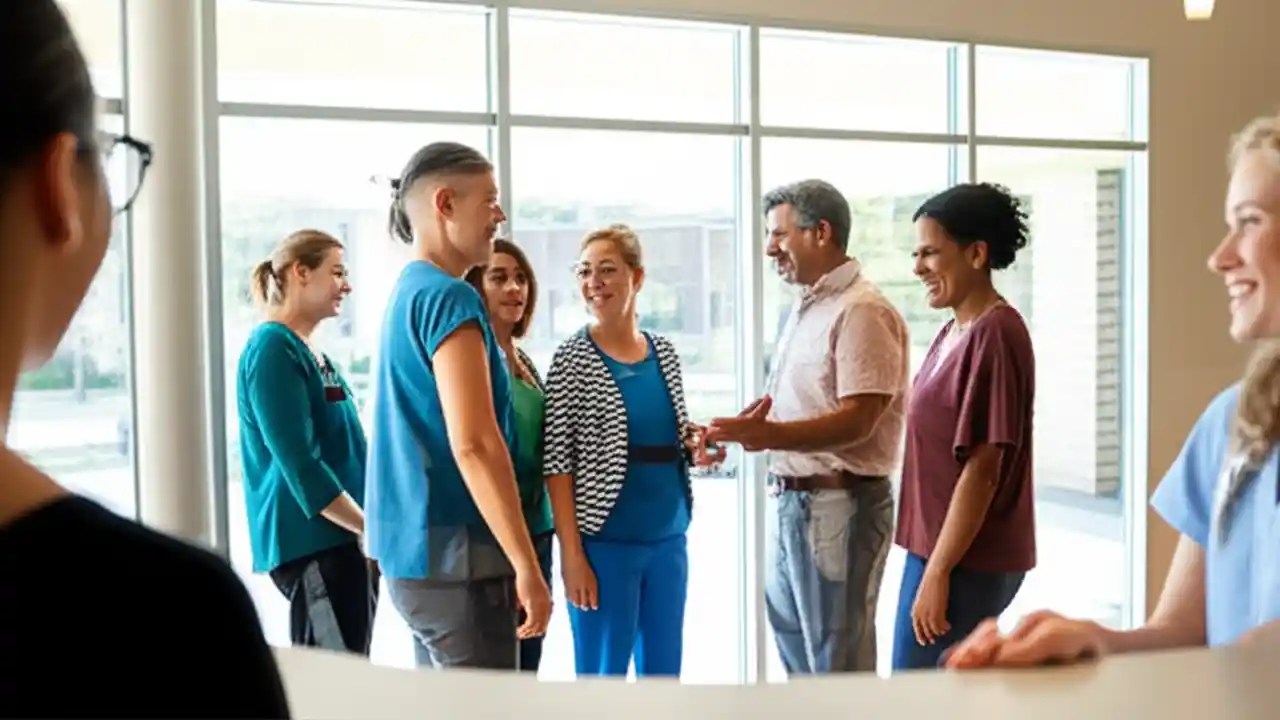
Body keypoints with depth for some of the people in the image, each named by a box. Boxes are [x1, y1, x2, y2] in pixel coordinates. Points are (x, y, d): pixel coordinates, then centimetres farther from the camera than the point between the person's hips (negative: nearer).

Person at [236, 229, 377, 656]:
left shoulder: (313, 353, 16)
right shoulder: (273, 348, -12)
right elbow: (300, 465, -20)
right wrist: (370, 528, -16)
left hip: (341, 539, 9)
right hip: (312, 542, -9)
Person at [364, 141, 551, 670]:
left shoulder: (408, 291, 14)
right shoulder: (450, 297, -15)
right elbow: (473, 444, -23)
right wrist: (527, 565, -20)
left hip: (416, 550, 10)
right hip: (453, 555, -10)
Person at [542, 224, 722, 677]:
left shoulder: (664, 352, 8)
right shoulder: (571, 359, -7)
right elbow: (557, 464, -9)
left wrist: (696, 448, -3)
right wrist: (572, 554, -14)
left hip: (668, 540, 5)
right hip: (605, 543, -5)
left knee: (664, 676, 14)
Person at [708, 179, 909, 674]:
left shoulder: (862, 311, -15)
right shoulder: (806, 309, 15)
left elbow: (857, 421, -23)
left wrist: (769, 435, -31)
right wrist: (757, 430, 3)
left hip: (838, 504, -10)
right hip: (792, 501, 10)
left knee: (839, 659, 0)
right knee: (794, 644, 19)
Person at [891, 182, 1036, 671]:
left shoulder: (993, 334, -16)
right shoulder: (954, 331, 11)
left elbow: (982, 469, -20)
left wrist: (938, 572, -20)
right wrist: (932, 563, 17)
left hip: (966, 561, -9)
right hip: (940, 548, 9)